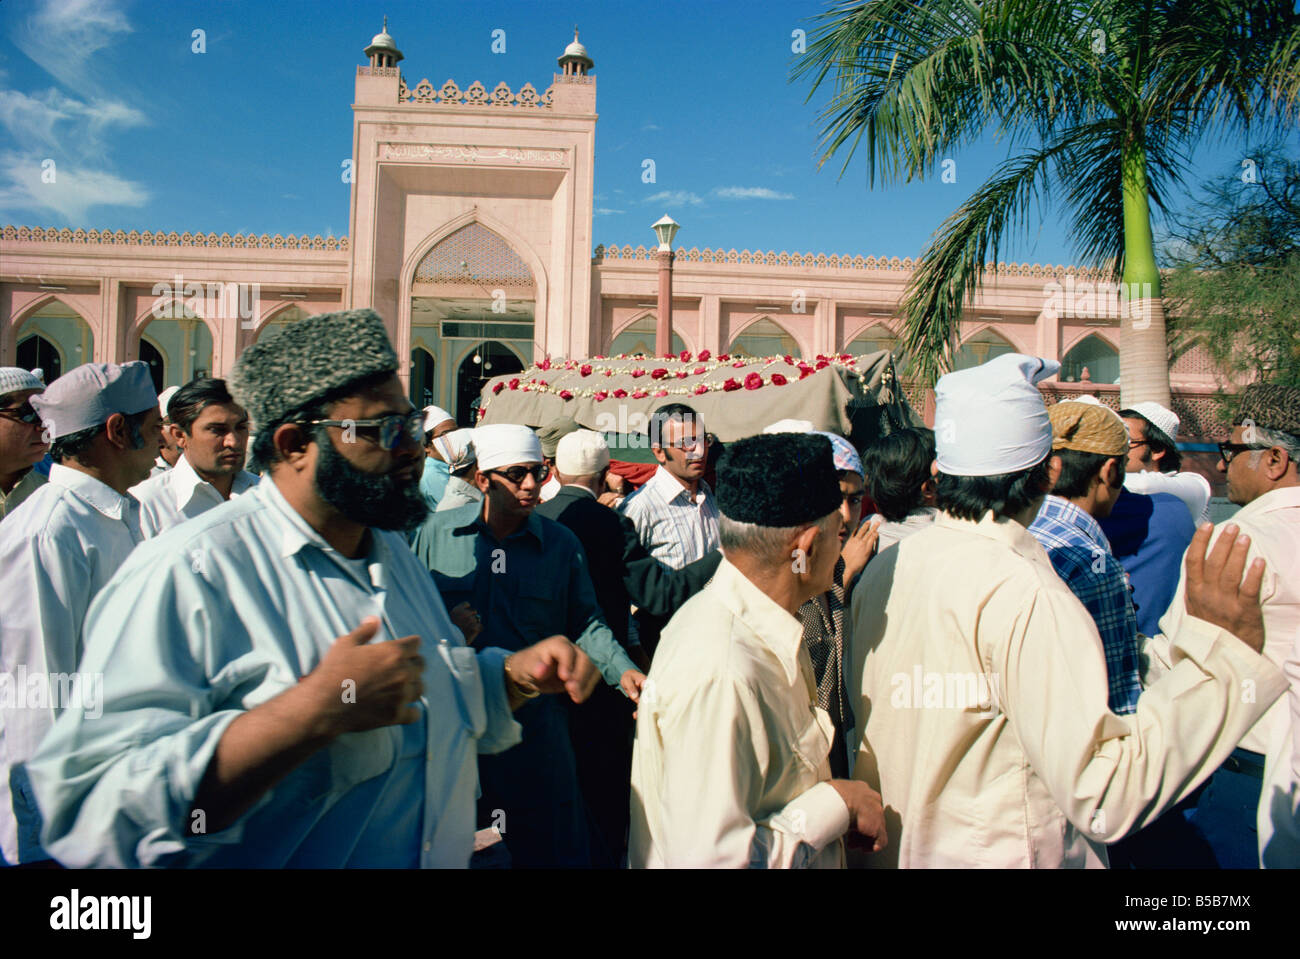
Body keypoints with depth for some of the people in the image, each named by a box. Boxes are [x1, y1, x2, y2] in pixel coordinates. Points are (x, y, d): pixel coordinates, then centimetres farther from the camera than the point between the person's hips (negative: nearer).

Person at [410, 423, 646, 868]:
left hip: (534, 721, 0)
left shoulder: (562, 543, 2)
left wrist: (621, 668, -11)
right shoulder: (436, 532, 1)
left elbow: (584, 621, 3)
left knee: (547, 845, 9)